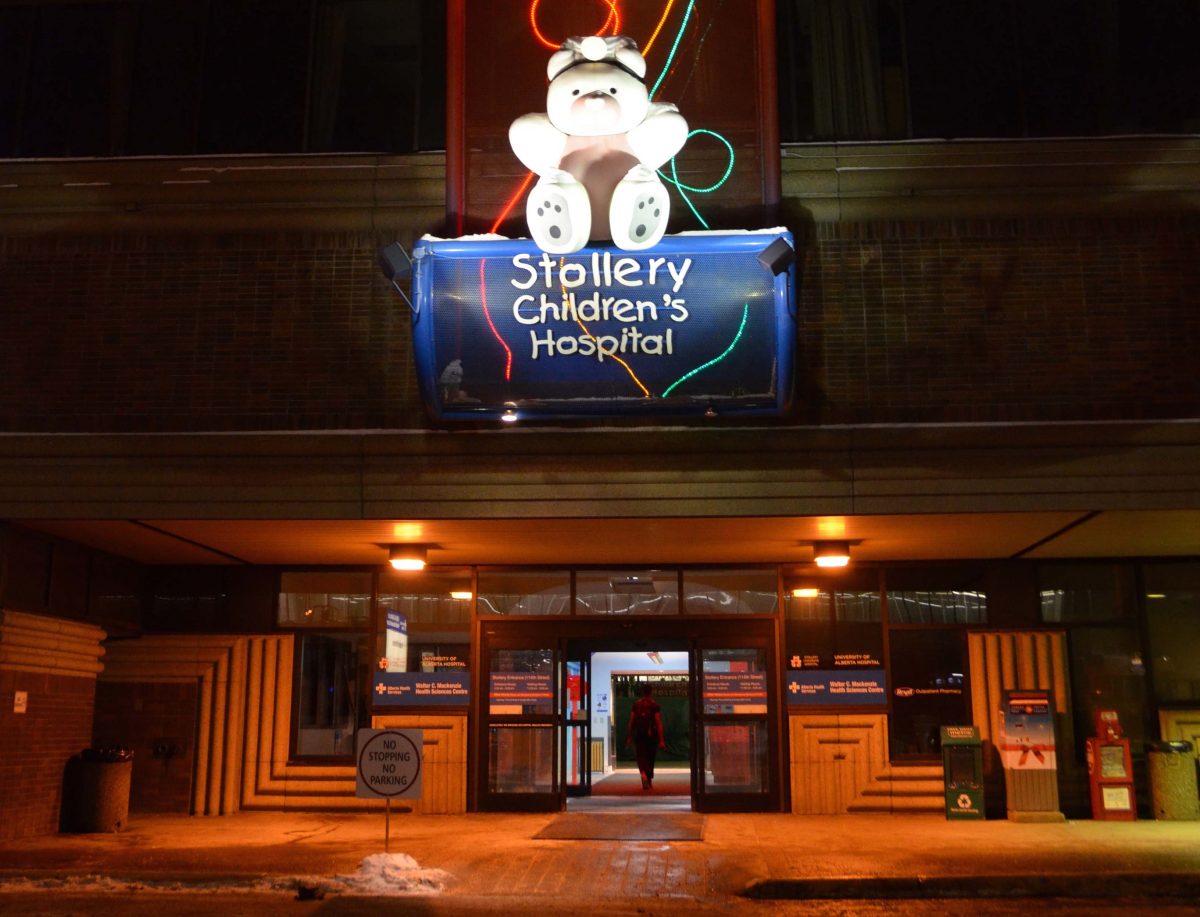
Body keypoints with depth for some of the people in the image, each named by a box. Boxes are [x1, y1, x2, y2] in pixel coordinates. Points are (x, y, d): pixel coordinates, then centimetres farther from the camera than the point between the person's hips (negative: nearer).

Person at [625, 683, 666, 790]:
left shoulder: (636, 704, 1)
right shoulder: (655, 705, -5)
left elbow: (631, 721, 2)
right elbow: (659, 723, -10)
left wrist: (629, 737, 9)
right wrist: (662, 740, -11)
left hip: (639, 735, 0)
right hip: (652, 735, 0)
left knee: (641, 756, -1)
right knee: (650, 758, 14)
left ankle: (643, 775, -29)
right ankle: (649, 781, 23)